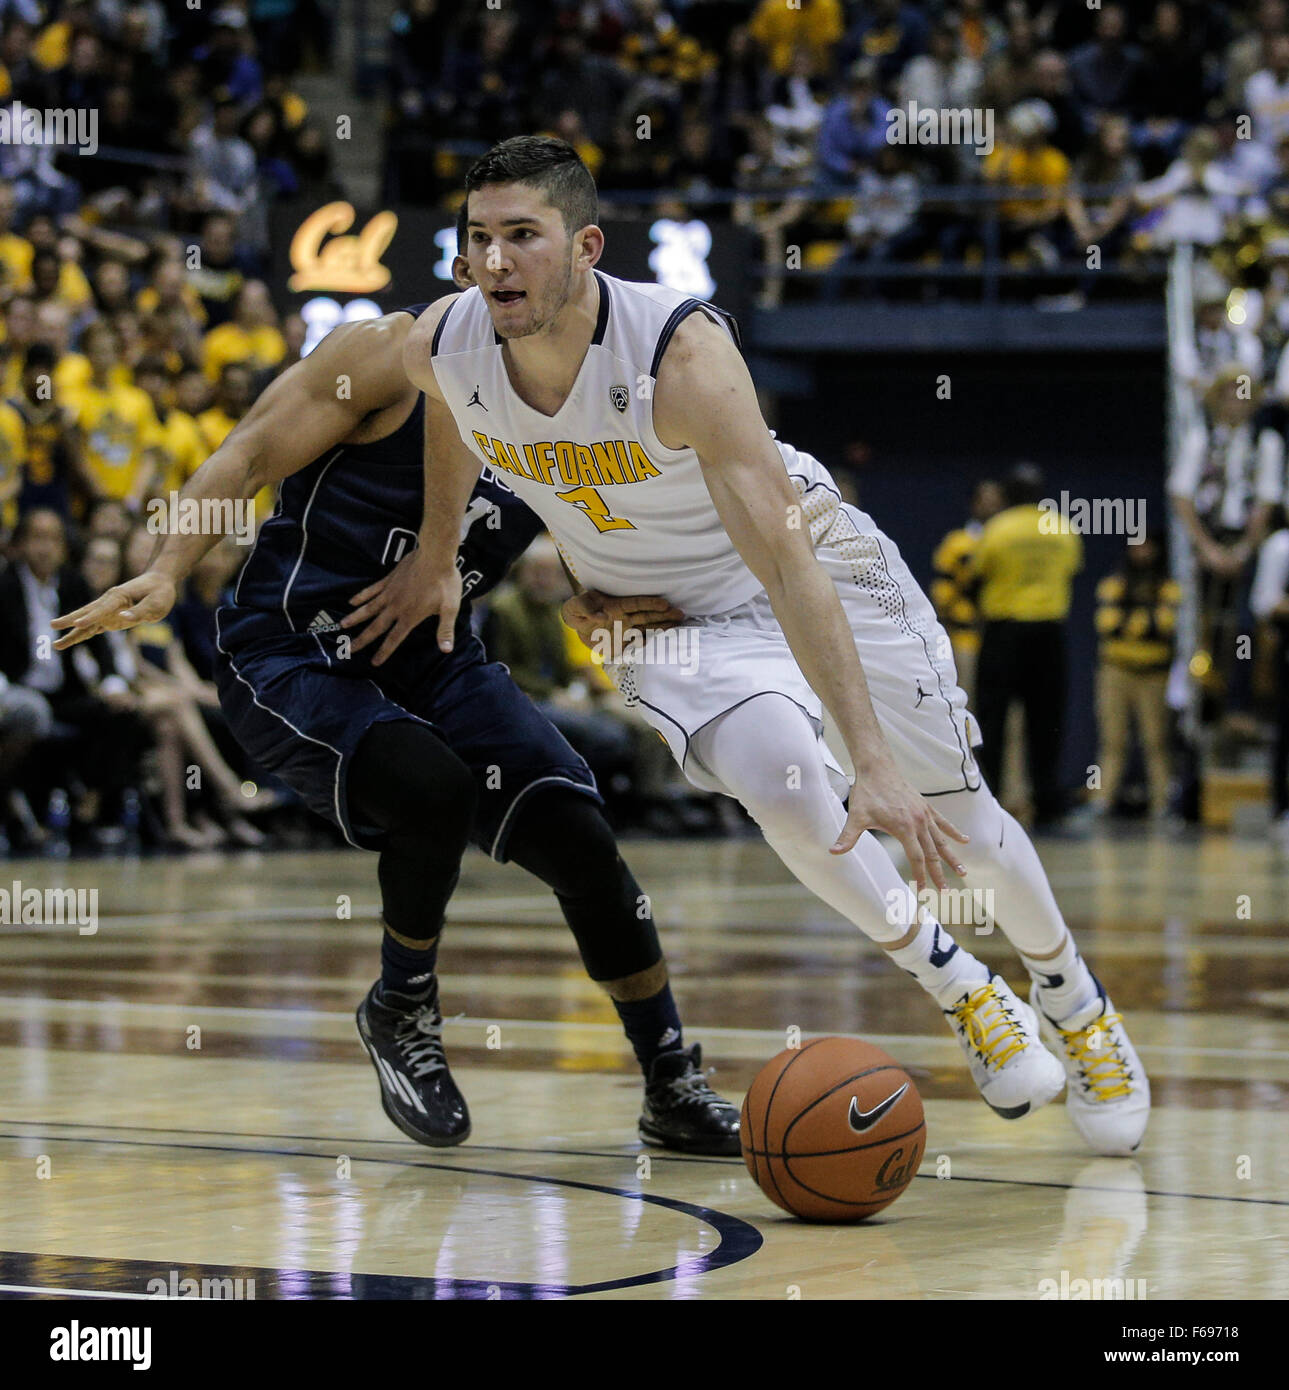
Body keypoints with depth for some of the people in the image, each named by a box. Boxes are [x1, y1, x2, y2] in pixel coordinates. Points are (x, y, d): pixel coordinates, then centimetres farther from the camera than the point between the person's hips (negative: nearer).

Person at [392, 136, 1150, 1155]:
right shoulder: (442, 347, -20)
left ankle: (1072, 995, 37)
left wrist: (875, 761, -43)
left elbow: (786, 563, -38)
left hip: (816, 568, -2)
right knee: (778, 777, -28)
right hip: (666, 612, 2)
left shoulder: (683, 351, -35)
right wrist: (436, 555, 22)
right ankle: (959, 990, -5)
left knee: (958, 824, 5)